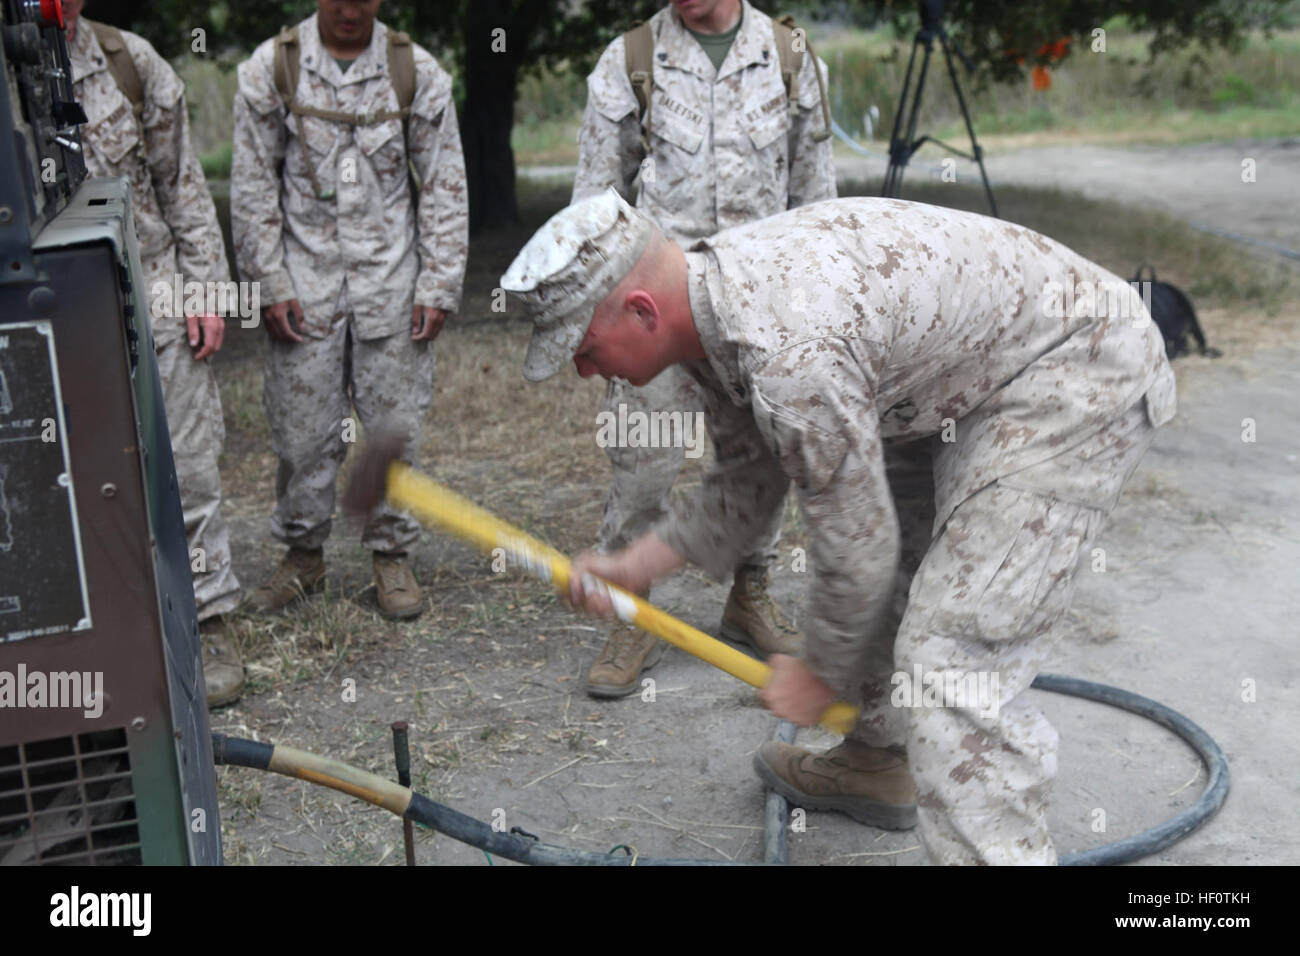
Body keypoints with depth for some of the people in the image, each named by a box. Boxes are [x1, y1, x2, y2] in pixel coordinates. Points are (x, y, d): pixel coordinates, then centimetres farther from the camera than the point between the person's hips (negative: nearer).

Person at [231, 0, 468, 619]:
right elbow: (252, 185, 3)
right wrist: (271, 283, -2)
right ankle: (303, 555, 22)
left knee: (395, 424, 3)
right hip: (306, 280, 0)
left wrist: (438, 287, -2)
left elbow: (445, 187, 3)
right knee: (302, 428, 3)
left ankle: (391, 555, 19)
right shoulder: (271, 68, 0)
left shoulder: (417, 72, 1)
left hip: (391, 277, 0)